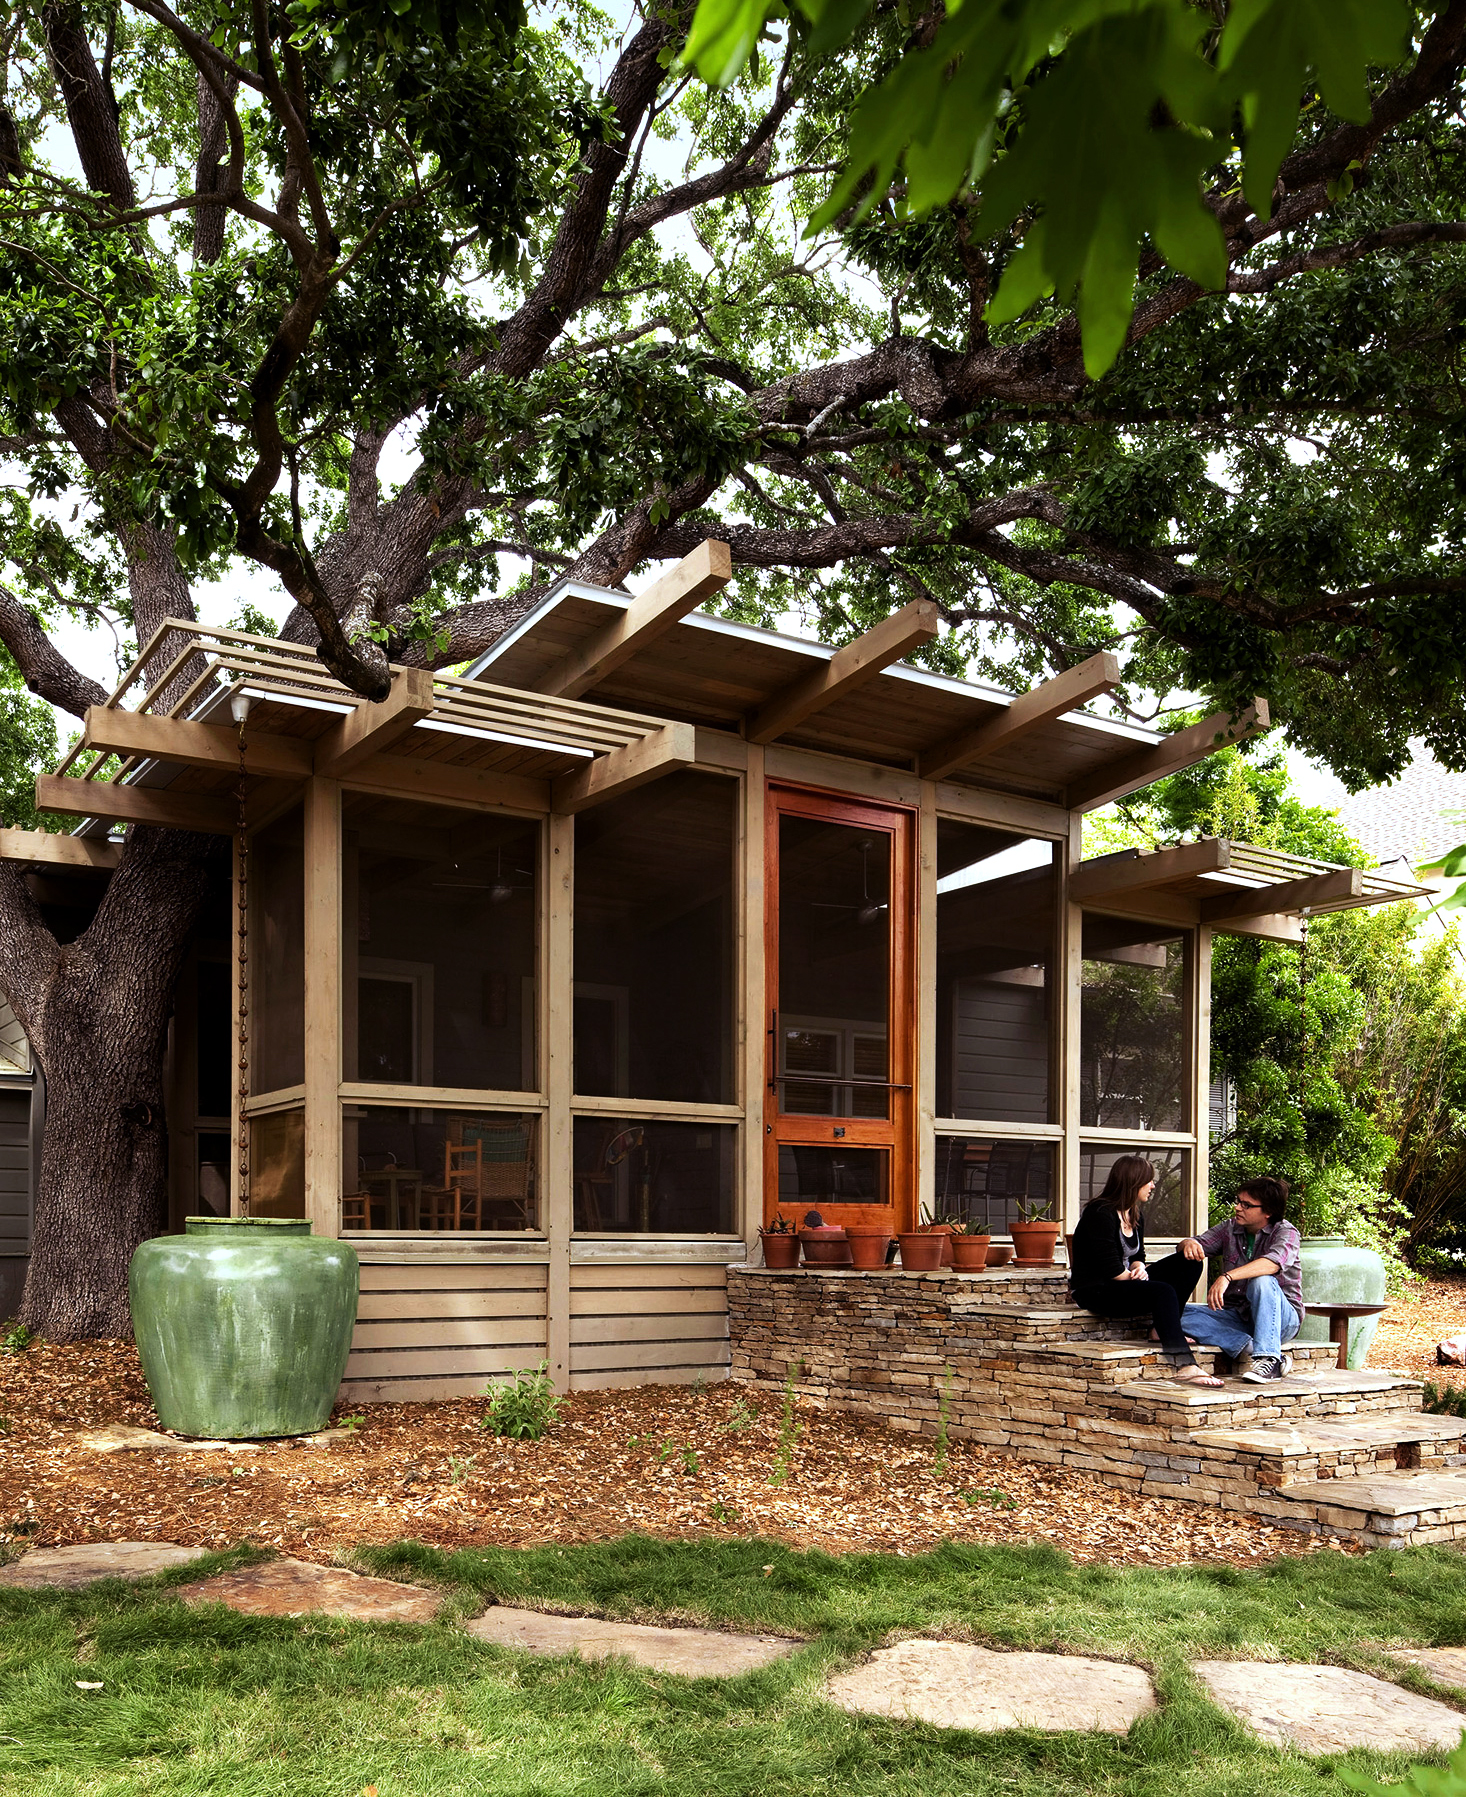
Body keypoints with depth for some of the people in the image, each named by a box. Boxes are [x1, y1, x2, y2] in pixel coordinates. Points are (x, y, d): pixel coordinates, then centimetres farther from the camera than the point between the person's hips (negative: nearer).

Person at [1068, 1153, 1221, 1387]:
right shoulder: (1100, 1214, -18)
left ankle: (1164, 1328, -6)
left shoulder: (1136, 1216, 12)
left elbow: (1137, 1256, 17)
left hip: (1126, 1283, 10)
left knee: (1188, 1263, 1)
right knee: (1163, 1291, -34)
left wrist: (1140, 1269, -6)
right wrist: (1135, 1276, -8)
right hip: (1095, 1292, -10)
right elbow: (1112, 1269, -22)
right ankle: (1185, 1366, -41)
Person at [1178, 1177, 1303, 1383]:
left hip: (1281, 1318, -5)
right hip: (1237, 1317, 5)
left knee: (1262, 1282, -36)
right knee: (1182, 1315, -21)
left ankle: (1267, 1359, -37)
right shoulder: (1230, 1230, 7)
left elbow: (1272, 1263, -30)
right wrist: (1189, 1243, -26)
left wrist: (1226, 1277, -43)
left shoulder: (1285, 1232, -9)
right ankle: (1250, 1350, -31)